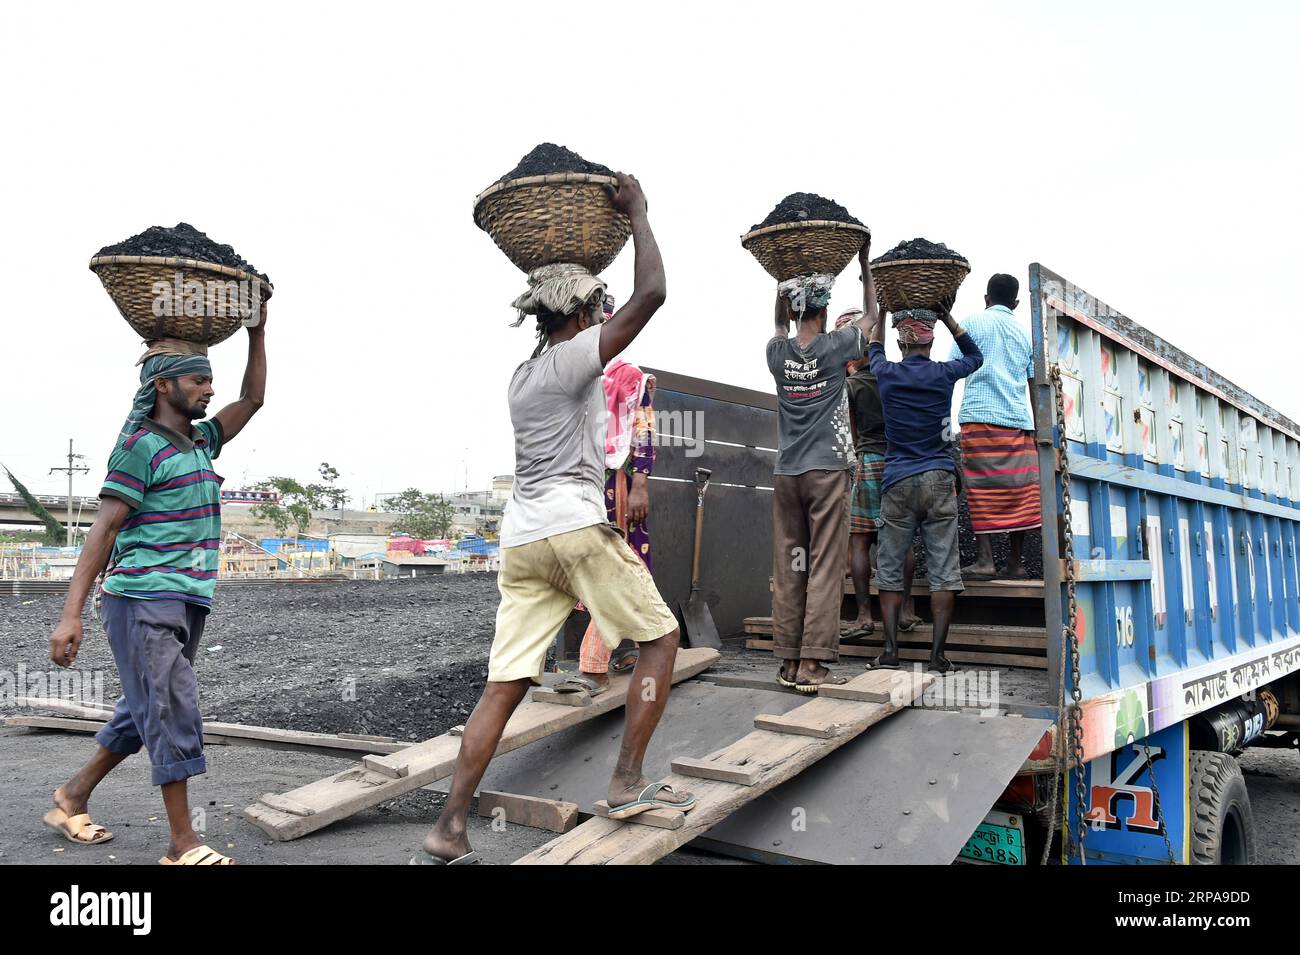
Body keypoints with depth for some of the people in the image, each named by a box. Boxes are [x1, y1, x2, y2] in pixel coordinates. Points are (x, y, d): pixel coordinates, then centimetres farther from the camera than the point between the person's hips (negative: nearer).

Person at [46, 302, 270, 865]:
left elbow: (252, 400, 24)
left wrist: (257, 335, 15)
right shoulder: (140, 445, -8)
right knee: (172, 713, -7)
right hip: (144, 601, -8)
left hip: (188, 604, 8)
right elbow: (104, 529, -12)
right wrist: (71, 614, -15)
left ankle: (72, 799, 34)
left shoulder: (201, 440, 15)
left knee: (142, 712, 16)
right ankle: (183, 846, 0)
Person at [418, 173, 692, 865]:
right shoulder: (572, 359, -2)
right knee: (660, 637, 8)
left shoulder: (520, 377, 22)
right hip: (575, 527, -8)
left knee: (504, 686, 6)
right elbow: (651, 293, -8)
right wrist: (636, 215, 5)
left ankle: (448, 831, 3)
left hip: (521, 537, 8)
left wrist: (568, 283, 42)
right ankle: (628, 784, 4)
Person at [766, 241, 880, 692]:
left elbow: (779, 326, 30)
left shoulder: (777, 352, 5)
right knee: (824, 567, -3)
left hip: (786, 473, 4)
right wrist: (865, 266, 26)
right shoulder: (834, 346, -3)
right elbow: (871, 314, 16)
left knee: (787, 568, 5)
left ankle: (788, 662, 9)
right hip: (826, 469, -4)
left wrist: (783, 278, 34)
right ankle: (812, 663, -6)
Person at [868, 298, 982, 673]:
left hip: (898, 483, 0)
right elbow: (975, 356, 25)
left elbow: (874, 350, 27)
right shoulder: (944, 373, 3)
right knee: (943, 568, 0)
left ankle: (891, 650, 0)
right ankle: (937, 653, -3)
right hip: (939, 480, 0)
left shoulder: (886, 373, 2)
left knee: (889, 568, 6)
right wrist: (948, 317, 23)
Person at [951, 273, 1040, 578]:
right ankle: (1015, 562, 6)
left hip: (979, 416, -3)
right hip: (1019, 421, 3)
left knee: (982, 491, -4)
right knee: (1018, 492, 5)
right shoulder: (1025, 333, 18)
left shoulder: (972, 323, 7)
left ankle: (984, 560, -11)